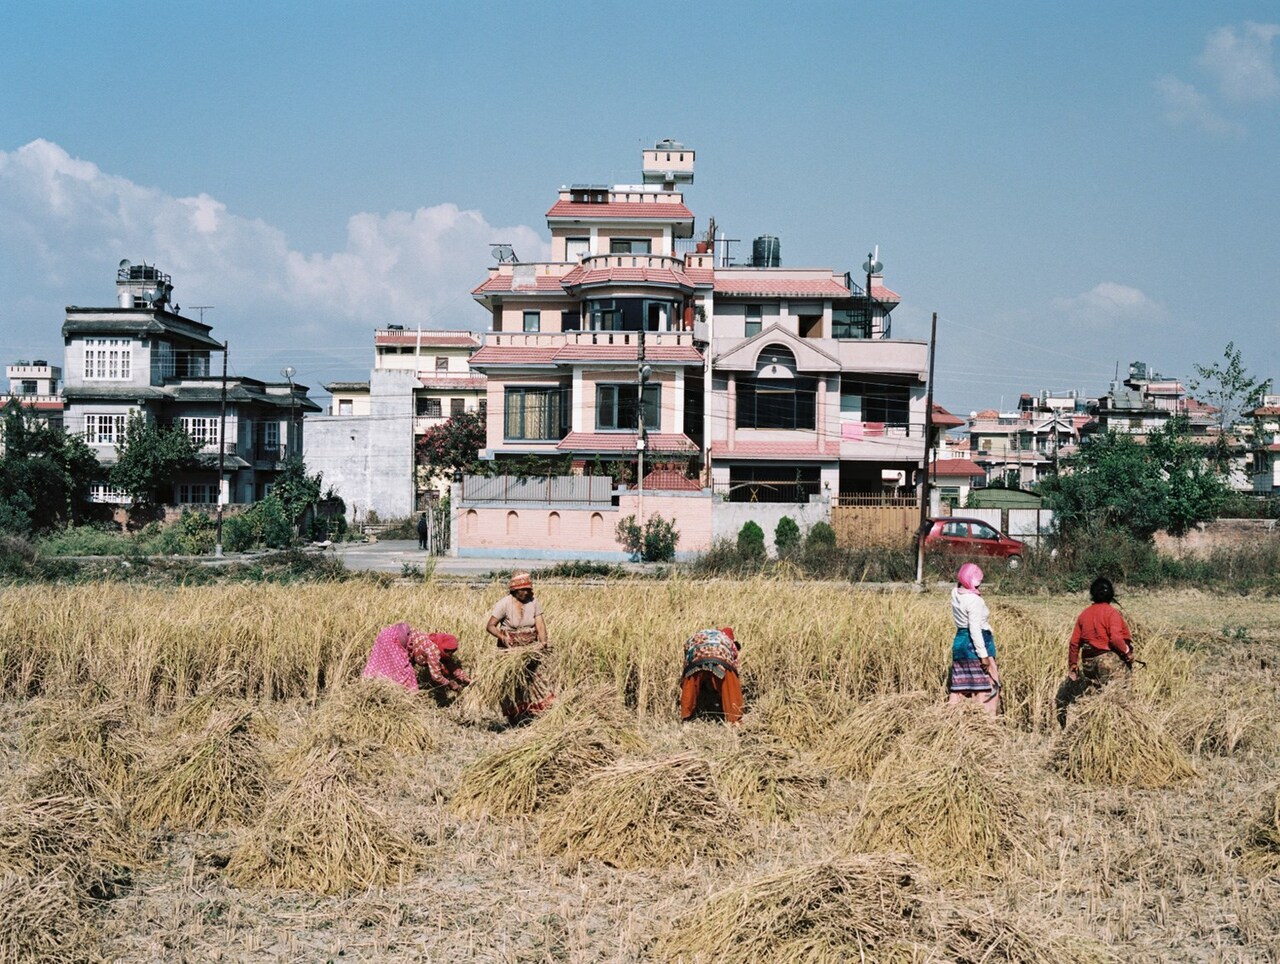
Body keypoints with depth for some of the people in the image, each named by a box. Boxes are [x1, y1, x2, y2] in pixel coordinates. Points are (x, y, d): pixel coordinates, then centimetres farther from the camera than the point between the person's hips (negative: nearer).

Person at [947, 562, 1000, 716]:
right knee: (985, 686, -1)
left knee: (961, 686, 13)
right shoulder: (974, 600, -19)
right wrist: (984, 655, -21)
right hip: (975, 645, -8)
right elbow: (975, 629, -23)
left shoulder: (956, 594, 3)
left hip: (959, 642, 8)